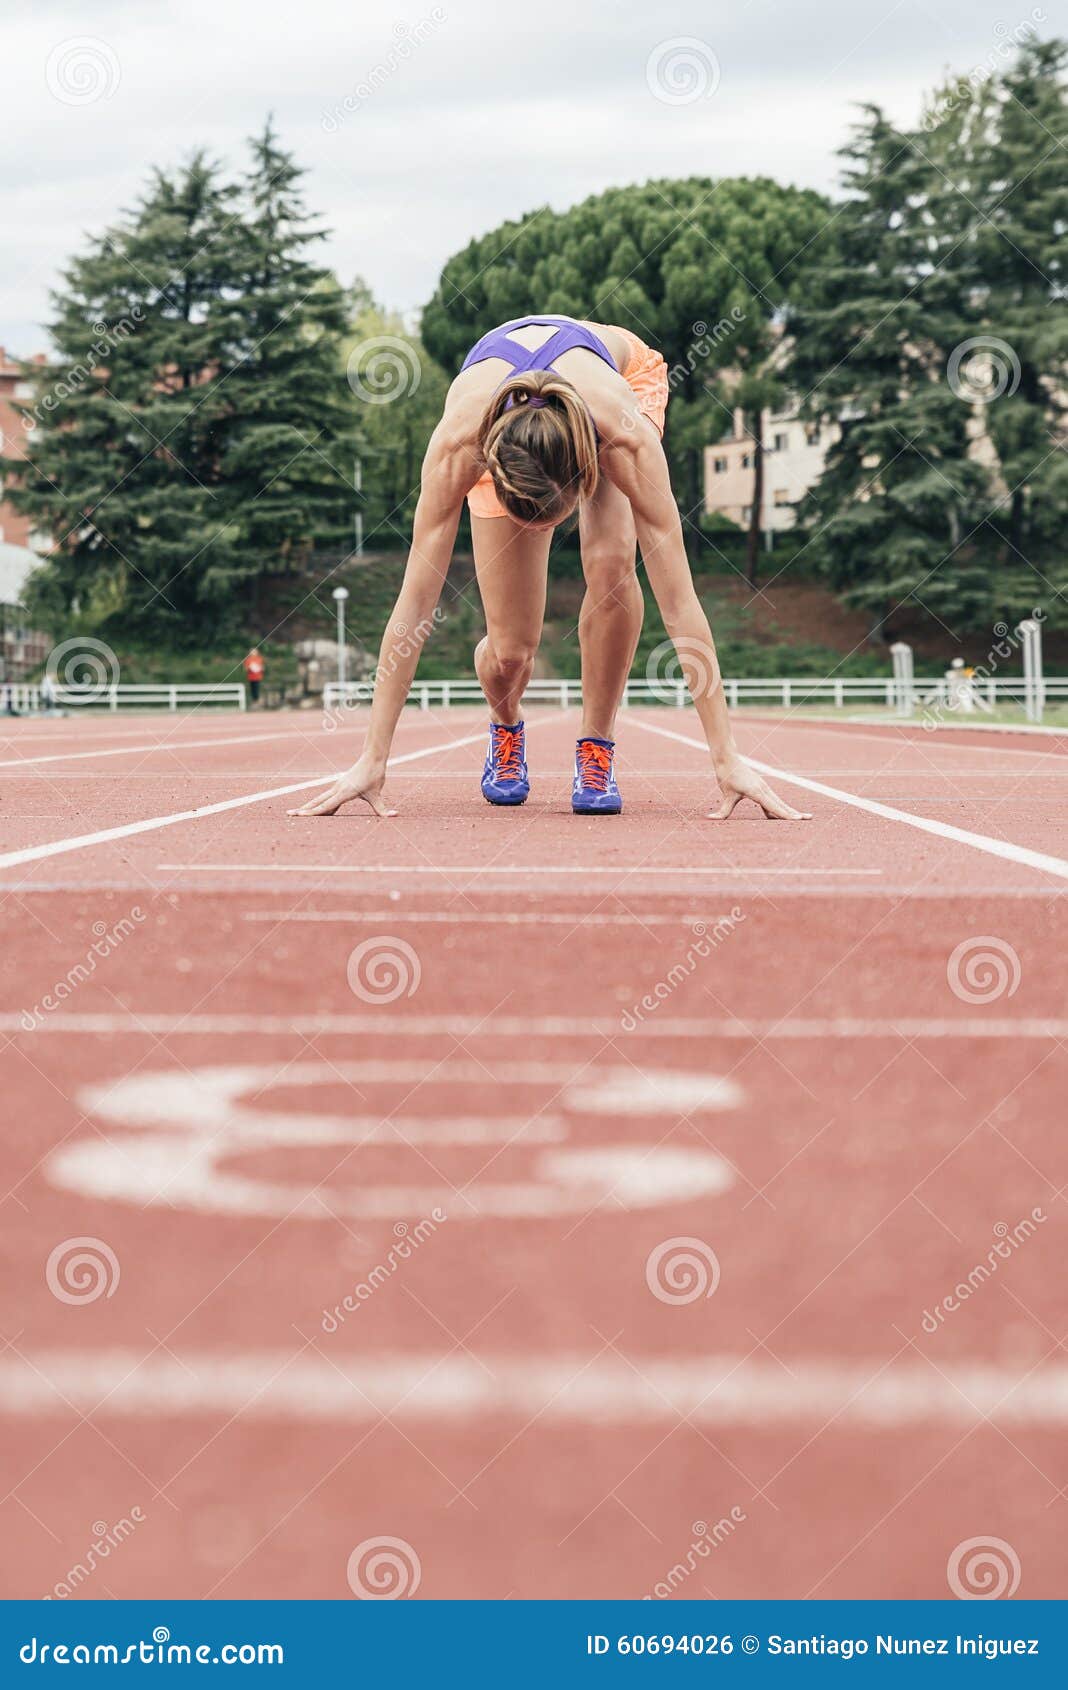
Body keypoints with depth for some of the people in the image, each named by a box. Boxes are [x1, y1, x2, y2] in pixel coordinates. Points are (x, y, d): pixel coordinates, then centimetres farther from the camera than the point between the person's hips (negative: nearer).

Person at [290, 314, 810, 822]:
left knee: (611, 562, -32)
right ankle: (505, 730, 27)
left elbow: (678, 598, -42)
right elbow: (415, 602, -39)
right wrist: (371, 761, -39)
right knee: (510, 651, -11)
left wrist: (727, 759, -43)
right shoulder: (461, 439, -43)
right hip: (503, 430, 1)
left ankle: (597, 749, -9)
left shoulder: (626, 434, -45)